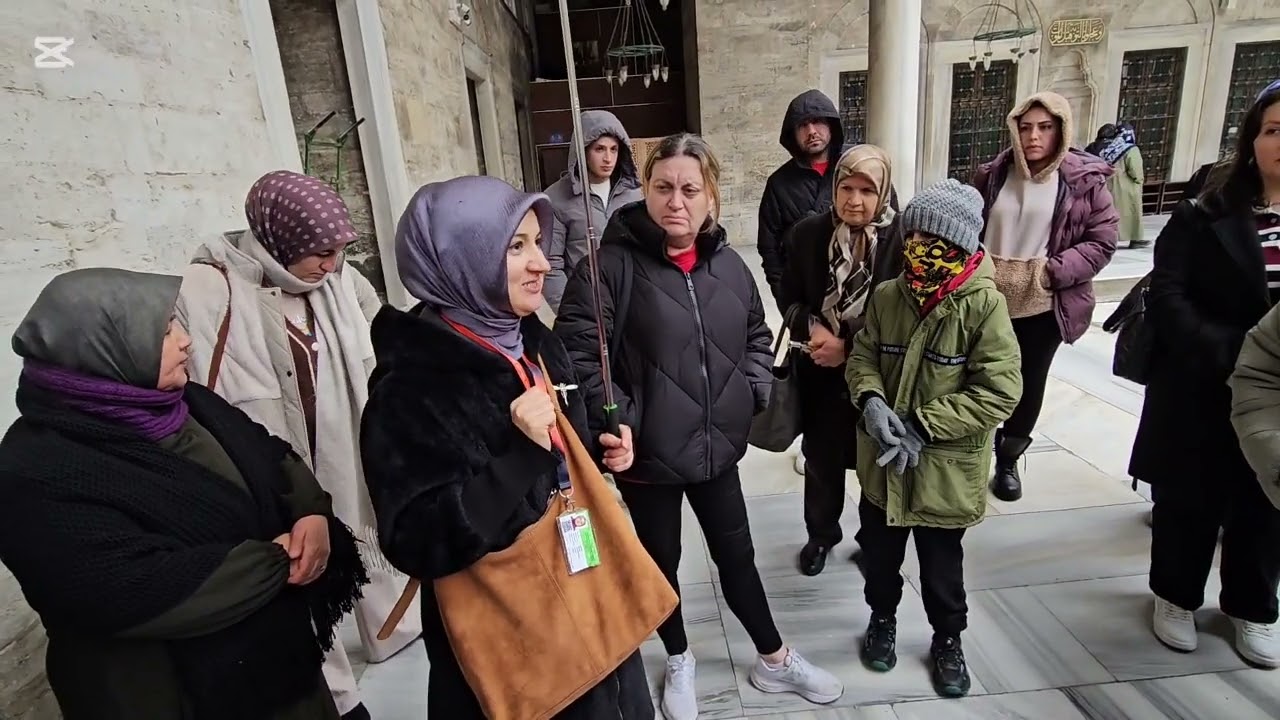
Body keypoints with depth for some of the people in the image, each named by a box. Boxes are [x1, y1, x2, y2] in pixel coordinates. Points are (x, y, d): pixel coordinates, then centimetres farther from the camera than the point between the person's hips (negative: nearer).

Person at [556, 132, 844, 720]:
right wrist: (619, 419, -21)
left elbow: (756, 335, 15)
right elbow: (575, 351, -17)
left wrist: (756, 391, 2)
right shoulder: (613, 263, -15)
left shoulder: (728, 263, 1)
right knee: (661, 559, 18)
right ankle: (679, 662, 44)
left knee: (736, 554, 20)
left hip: (718, 444, 4)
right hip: (647, 451, -3)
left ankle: (773, 660, 42)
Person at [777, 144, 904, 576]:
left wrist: (849, 347, -17)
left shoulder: (901, 240, -13)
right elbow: (788, 297, 2)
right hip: (819, 369, 2)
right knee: (821, 457, 14)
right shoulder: (808, 233, -6)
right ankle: (821, 534, 39)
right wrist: (812, 328, -16)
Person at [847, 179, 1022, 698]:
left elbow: (1000, 391, -18)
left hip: (946, 468, -3)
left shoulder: (984, 304, -16)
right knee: (879, 550, 21)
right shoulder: (887, 296, -5)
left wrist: (922, 426, -22)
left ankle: (948, 640, 44)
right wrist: (871, 400, -18)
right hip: (882, 463, 3)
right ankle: (882, 618, 48)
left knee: (942, 563, 18)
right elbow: (862, 357, 3)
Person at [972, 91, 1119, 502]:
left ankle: (1009, 459, 32)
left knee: (1029, 384, 11)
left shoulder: (1084, 180, -4)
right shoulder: (992, 175, 3)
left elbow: (1102, 242, -4)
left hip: (1043, 305, -1)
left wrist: (1054, 271, -17)